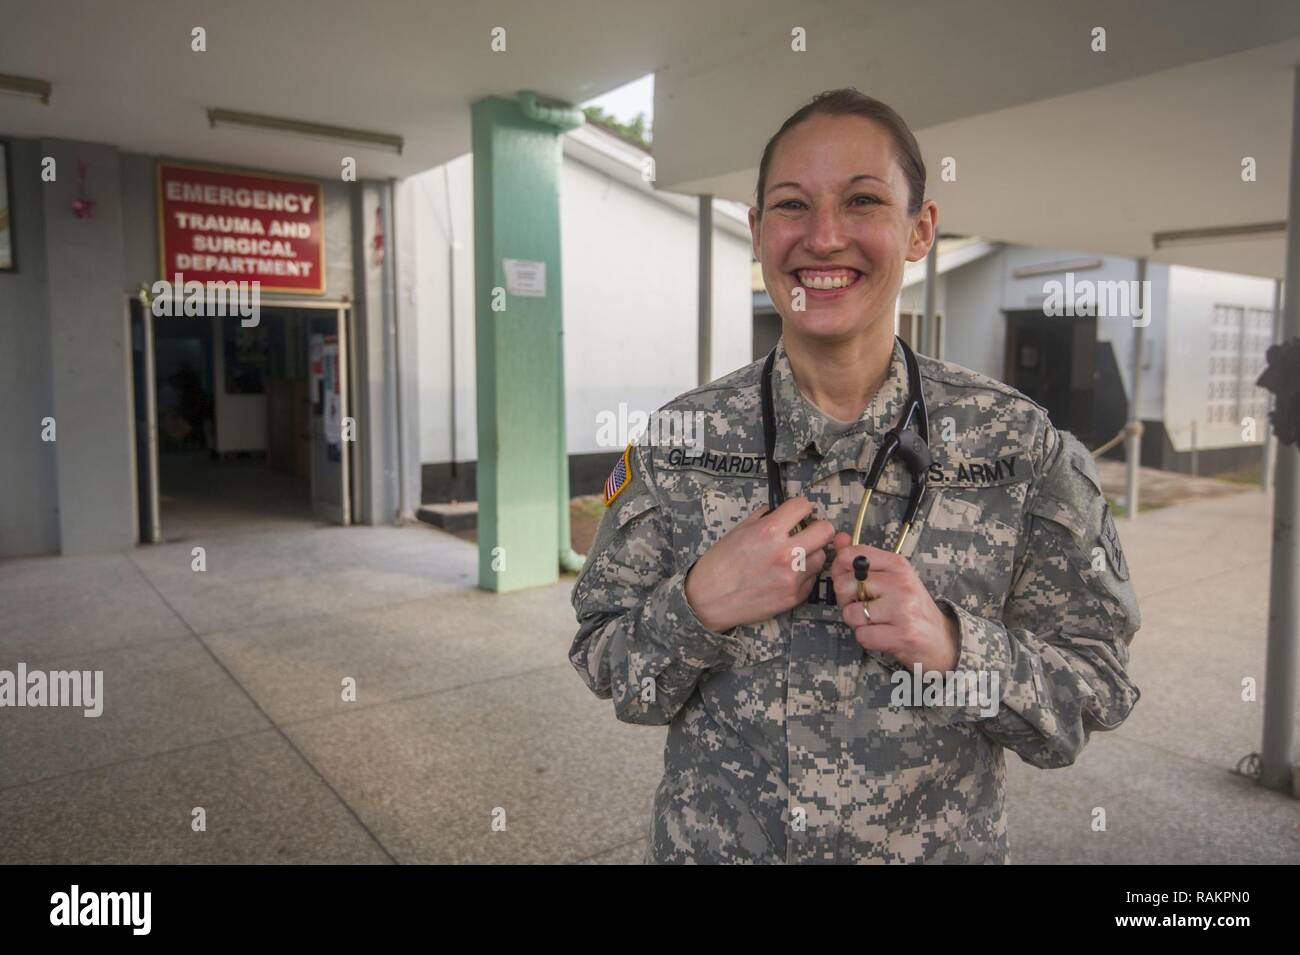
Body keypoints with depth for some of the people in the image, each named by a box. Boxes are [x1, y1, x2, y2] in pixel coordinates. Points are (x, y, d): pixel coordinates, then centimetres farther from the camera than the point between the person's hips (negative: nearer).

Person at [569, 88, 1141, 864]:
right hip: (708, 839, 1)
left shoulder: (1019, 443, -12)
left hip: (941, 841, 0)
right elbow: (607, 672, -6)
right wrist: (698, 604, -25)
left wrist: (952, 644, -24)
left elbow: (1096, 694, -7)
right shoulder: (679, 436, -11)